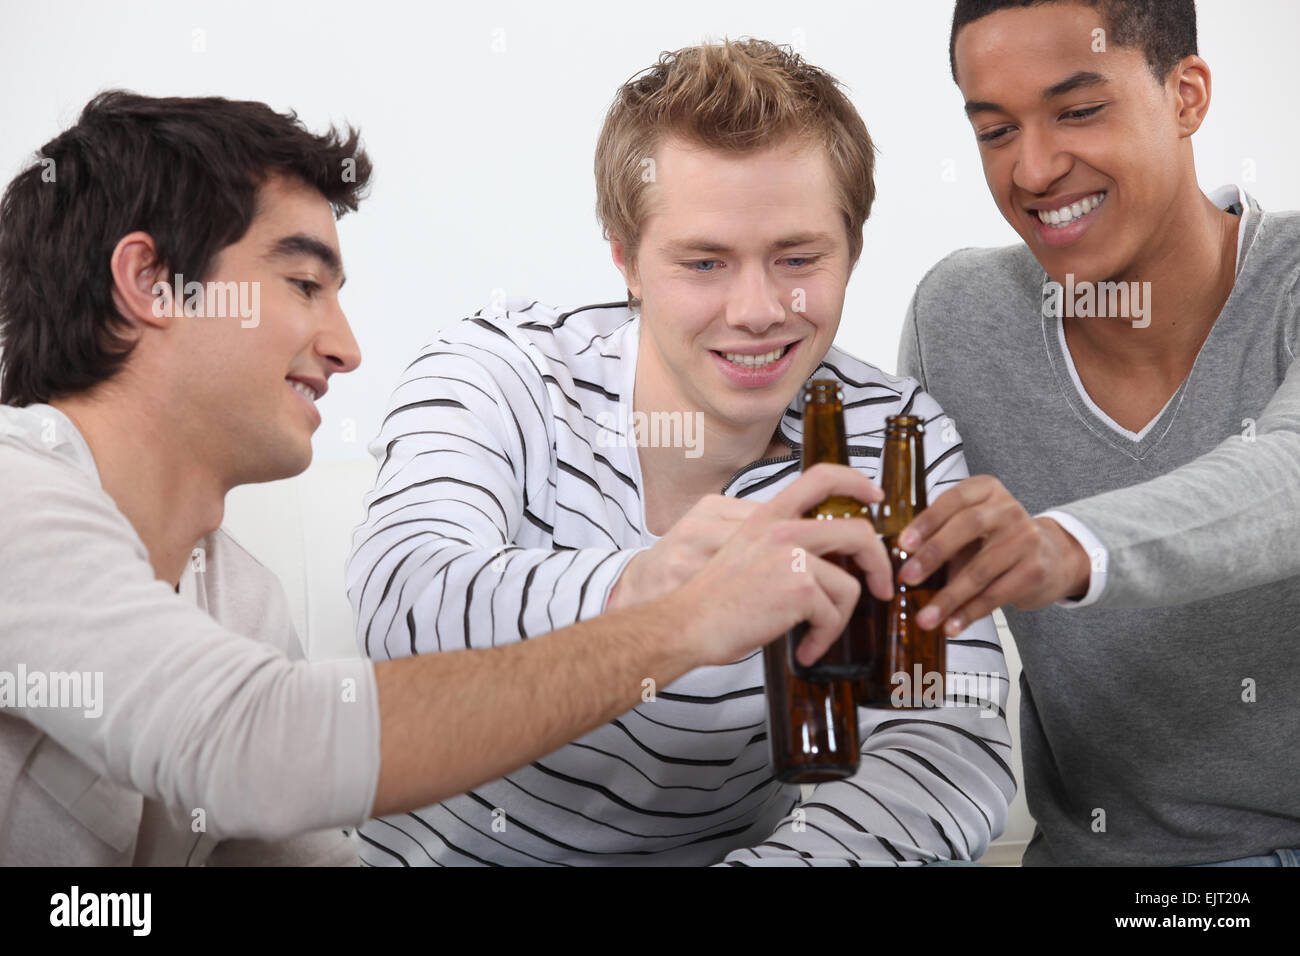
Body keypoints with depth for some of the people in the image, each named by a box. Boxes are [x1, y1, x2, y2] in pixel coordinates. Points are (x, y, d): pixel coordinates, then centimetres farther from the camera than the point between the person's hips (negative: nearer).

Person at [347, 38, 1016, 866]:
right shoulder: (498, 371, -13)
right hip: (452, 844, -1)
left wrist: (784, 857, -40)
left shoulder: (897, 445, -10)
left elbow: (955, 755, -20)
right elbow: (399, 598, -31)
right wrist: (628, 594, -51)